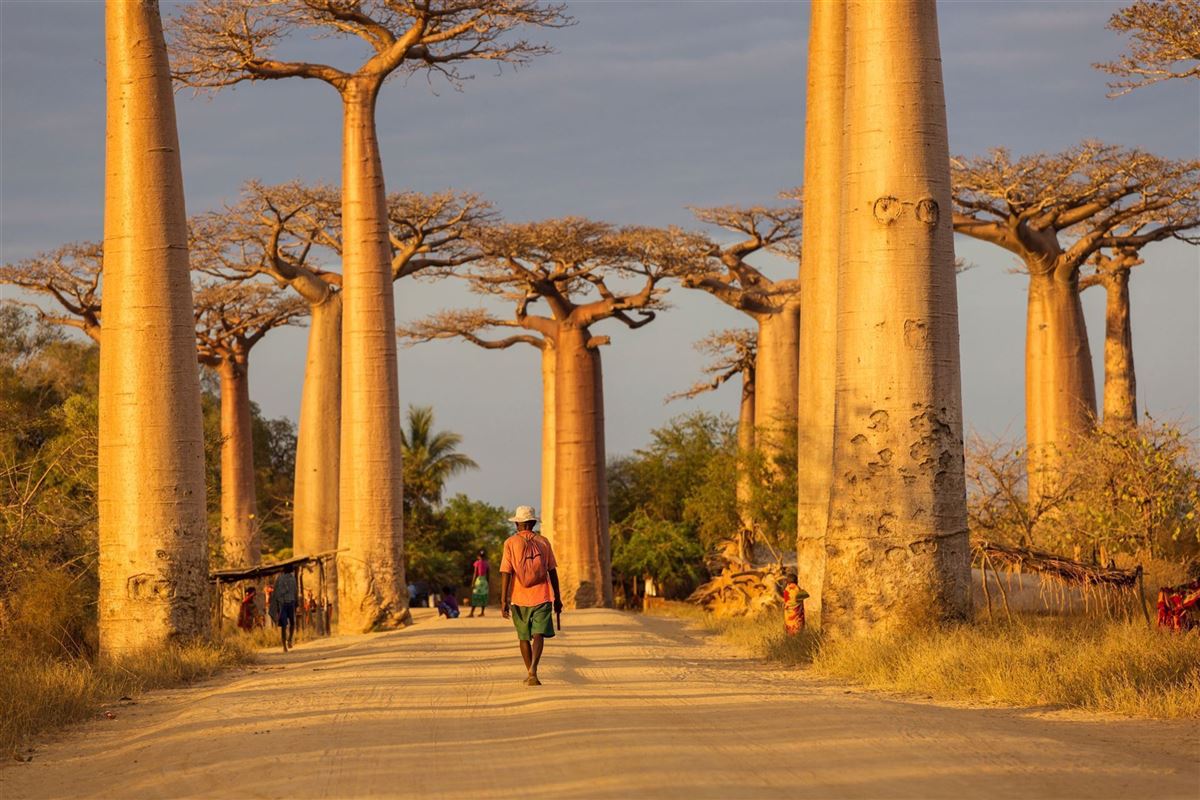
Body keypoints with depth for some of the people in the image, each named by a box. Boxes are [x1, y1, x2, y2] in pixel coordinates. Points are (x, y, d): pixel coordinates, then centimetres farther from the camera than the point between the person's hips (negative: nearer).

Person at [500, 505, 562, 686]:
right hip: (541, 597, 0)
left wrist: (504, 600, -9)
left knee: (524, 637, 15)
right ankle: (533, 671, -28)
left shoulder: (511, 543, -3)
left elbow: (506, 573, -9)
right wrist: (557, 598, 14)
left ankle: (530, 673, 25)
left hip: (520, 598, 0)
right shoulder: (543, 542, 3)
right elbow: (552, 572, 7)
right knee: (538, 634, -7)